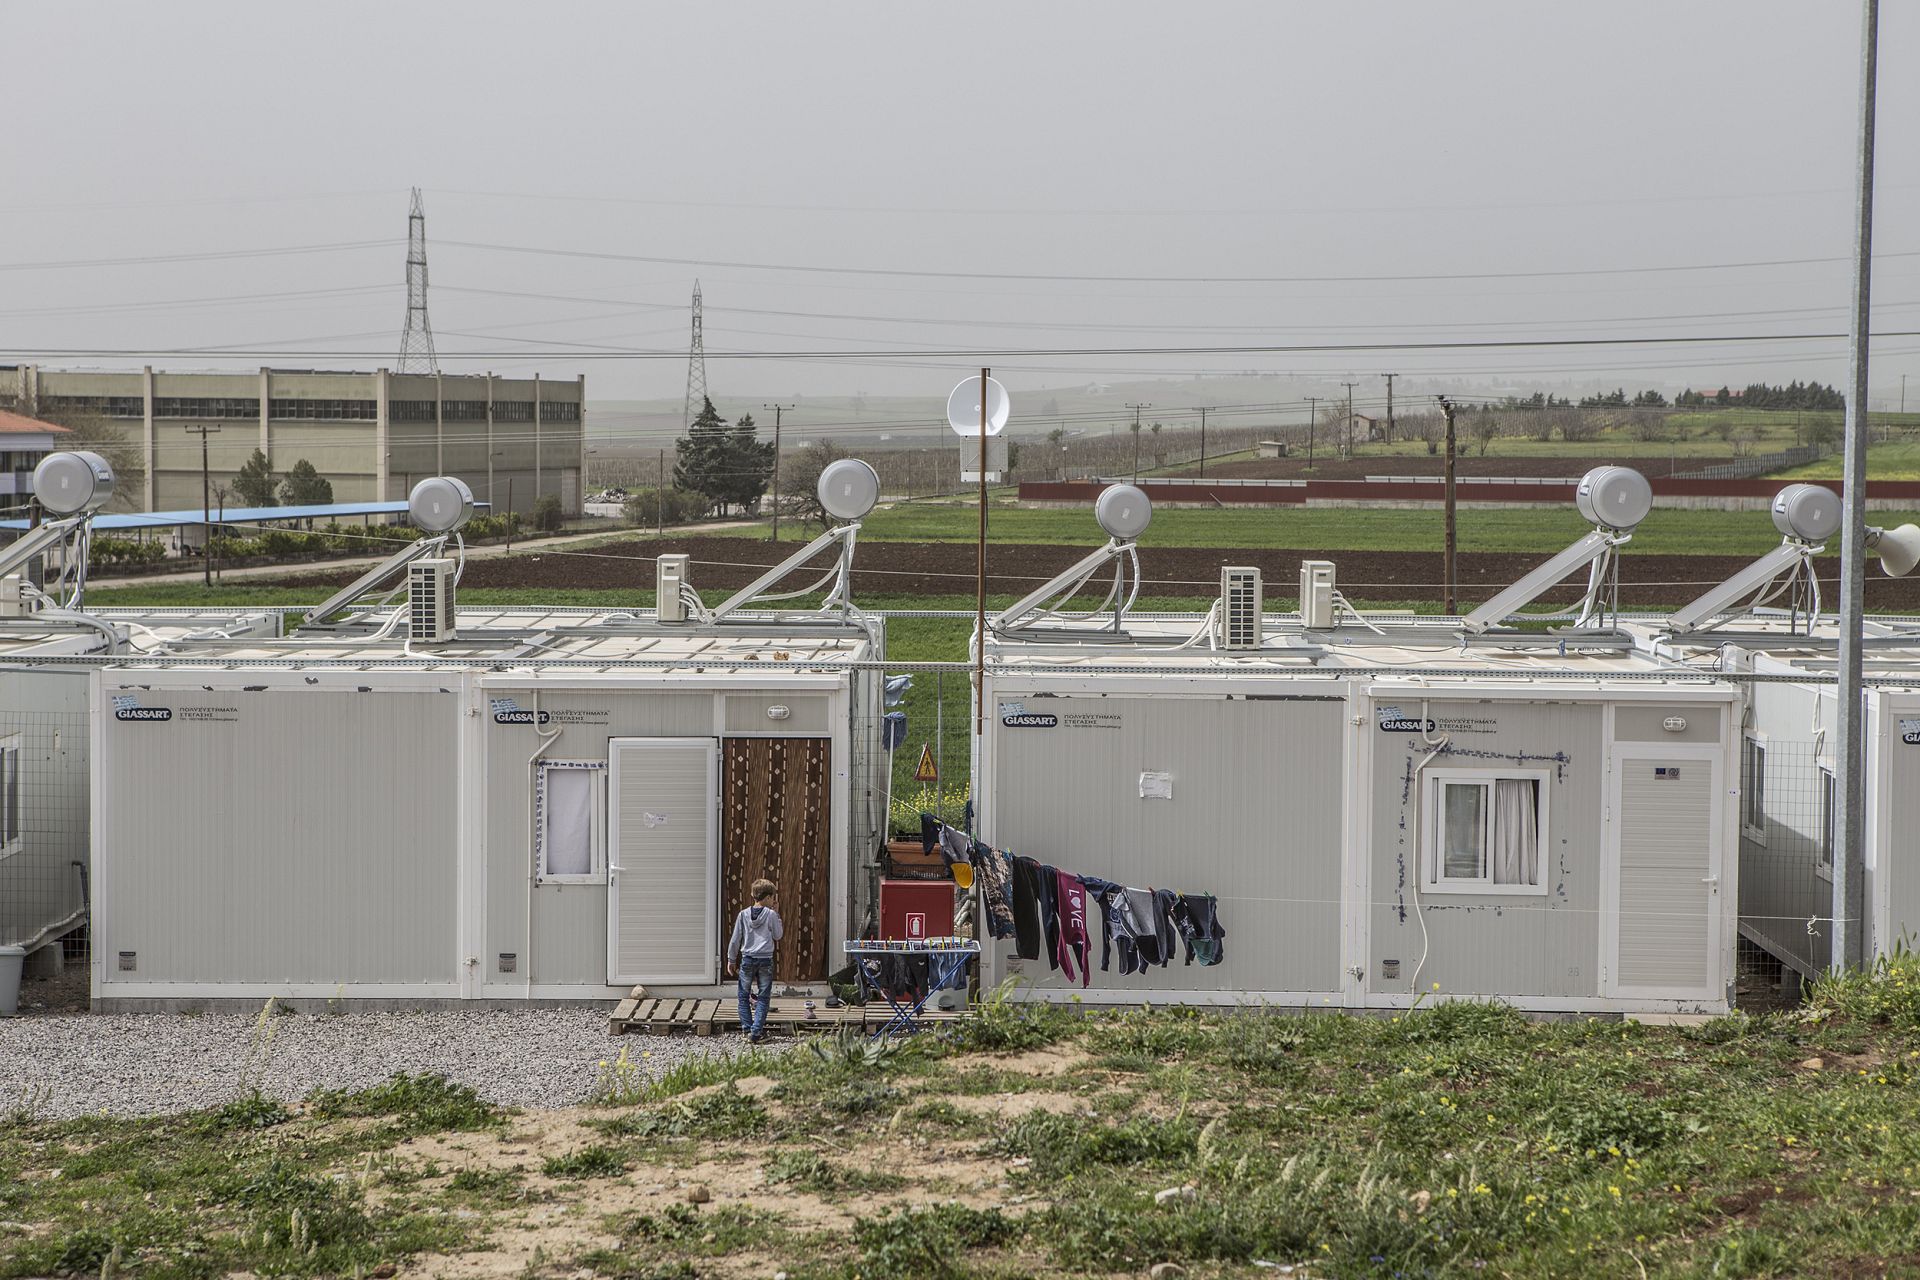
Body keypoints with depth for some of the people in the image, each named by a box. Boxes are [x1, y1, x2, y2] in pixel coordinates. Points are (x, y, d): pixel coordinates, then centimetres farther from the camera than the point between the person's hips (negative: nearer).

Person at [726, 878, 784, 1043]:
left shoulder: (743, 914, 1)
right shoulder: (771, 914, -6)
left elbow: (735, 939, 4)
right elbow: (778, 935, 8)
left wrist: (731, 959, 15)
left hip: (747, 959, 2)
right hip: (765, 960, -2)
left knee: (744, 996, 13)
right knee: (763, 998, 4)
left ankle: (747, 1028, 7)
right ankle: (756, 1031, -4)